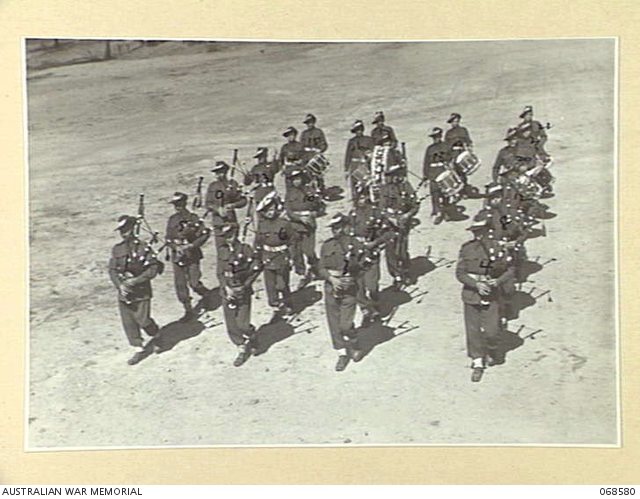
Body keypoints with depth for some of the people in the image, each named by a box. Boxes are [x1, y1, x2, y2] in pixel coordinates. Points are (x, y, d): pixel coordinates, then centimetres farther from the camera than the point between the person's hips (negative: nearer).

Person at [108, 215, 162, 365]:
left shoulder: (143, 248, -11)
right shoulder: (117, 249, 3)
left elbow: (153, 269, -13)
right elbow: (112, 270, 4)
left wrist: (135, 281, -20)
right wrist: (120, 285, -13)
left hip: (141, 292, -5)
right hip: (123, 293, 5)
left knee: (143, 320, 0)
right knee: (128, 323, 7)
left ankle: (157, 336, 31)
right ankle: (140, 349, 21)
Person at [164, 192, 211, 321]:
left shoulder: (193, 218, -7)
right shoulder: (172, 220, 5)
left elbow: (204, 234, -10)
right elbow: (167, 238, 7)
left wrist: (191, 245, -19)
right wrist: (175, 247, -12)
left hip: (192, 256, -4)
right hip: (177, 257, 4)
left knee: (194, 283, -5)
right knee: (180, 285, 4)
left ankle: (208, 296, 26)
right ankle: (188, 310, 17)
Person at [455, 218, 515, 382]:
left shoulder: (497, 248, -4)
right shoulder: (466, 249, -2)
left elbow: (509, 270, 3)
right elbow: (460, 273, -4)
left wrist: (498, 281, -16)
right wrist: (476, 284, -18)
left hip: (491, 296, -1)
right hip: (471, 294, 1)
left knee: (492, 331, -1)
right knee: (473, 330, 5)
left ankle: (494, 354, 30)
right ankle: (477, 363, 20)